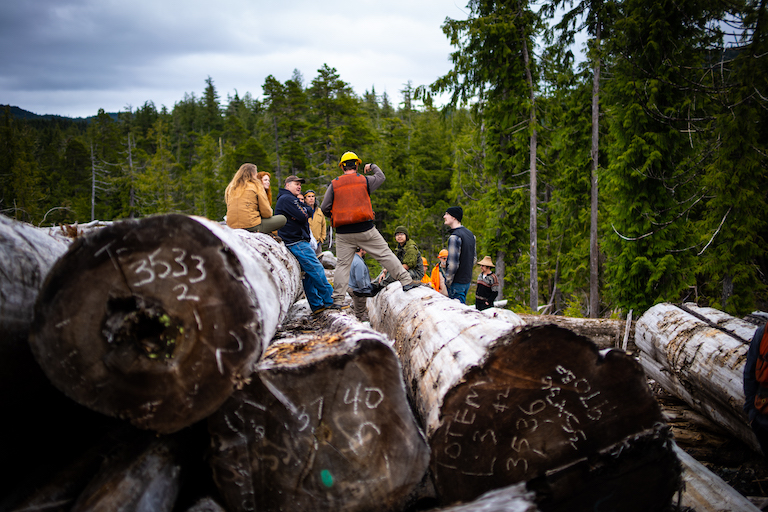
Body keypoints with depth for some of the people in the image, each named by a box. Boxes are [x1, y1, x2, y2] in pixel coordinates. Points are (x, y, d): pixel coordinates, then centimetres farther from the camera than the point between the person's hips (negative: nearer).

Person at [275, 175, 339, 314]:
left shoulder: (292, 200, 25)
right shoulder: (286, 199, -11)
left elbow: (307, 213, 20)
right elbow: (303, 217, -17)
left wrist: (303, 210, -1)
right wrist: (303, 210, 3)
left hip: (299, 241, 11)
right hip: (296, 242, -11)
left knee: (309, 274, 8)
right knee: (317, 269, -11)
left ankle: (317, 305, 9)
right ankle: (329, 301, -8)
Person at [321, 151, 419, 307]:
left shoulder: (334, 185, 2)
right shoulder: (364, 180, 2)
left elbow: (324, 208, 2)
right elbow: (381, 177, 21)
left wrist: (333, 217, 22)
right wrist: (372, 166, 39)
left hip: (344, 233, 1)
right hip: (366, 230, -1)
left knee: (342, 264, 6)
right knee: (385, 254, 6)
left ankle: (337, 299, 3)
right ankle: (406, 281, 5)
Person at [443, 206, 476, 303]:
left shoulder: (455, 237, -19)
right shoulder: (470, 234, 11)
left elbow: (453, 263, -23)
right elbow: (474, 258, 19)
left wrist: (447, 283, -14)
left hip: (457, 283, -9)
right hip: (467, 280, 9)